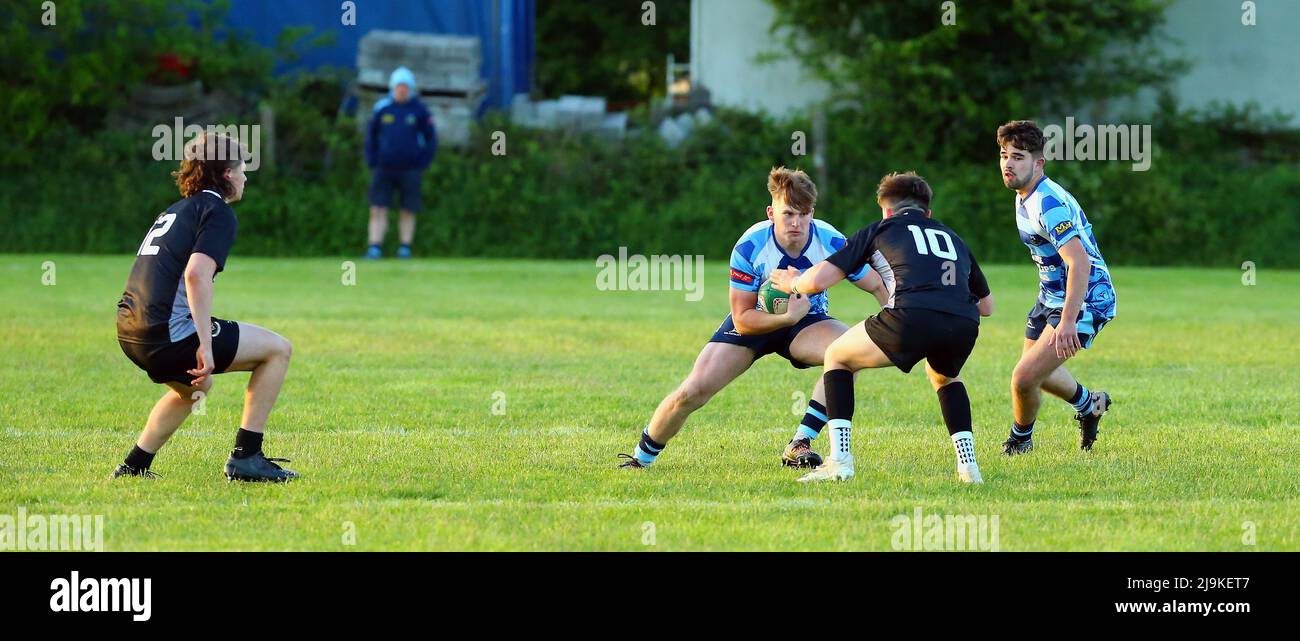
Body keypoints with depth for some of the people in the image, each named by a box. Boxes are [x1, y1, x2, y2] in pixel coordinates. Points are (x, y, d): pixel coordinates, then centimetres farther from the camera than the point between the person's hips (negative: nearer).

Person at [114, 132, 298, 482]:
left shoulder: (174, 211, 24)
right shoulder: (218, 211, -4)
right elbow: (196, 274, -21)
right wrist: (206, 345, -23)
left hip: (130, 332, 9)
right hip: (167, 334, -9)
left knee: (195, 386, 37)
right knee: (278, 349, 2)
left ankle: (134, 466, 33)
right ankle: (246, 458, 0)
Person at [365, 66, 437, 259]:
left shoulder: (419, 110, -1)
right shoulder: (382, 108, 3)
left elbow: (431, 140, 4)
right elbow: (371, 136, 12)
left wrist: (422, 165, -4)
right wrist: (372, 162, 2)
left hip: (409, 169, -1)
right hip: (384, 169, 1)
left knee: (408, 211, 3)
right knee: (378, 210, -6)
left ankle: (405, 248, 10)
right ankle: (375, 248, -7)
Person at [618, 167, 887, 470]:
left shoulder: (832, 242, -24)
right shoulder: (749, 247, -27)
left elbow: (878, 287, -12)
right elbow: (742, 319, -23)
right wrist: (787, 317, -39)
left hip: (807, 323, 1)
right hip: (754, 321, -1)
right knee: (693, 392, -15)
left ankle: (800, 444, -23)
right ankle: (641, 458, 13)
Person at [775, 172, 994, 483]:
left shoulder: (881, 229, 23)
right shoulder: (952, 238, 34)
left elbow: (818, 279, 17)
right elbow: (986, 305, 40)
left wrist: (793, 284, 39)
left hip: (911, 318, -4)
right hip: (964, 326, 4)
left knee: (837, 356, 23)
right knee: (944, 376, 39)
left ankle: (839, 460, 12)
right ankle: (968, 464, 22)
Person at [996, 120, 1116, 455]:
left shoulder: (1049, 204, -27)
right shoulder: (1025, 197, 6)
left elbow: (1080, 262, -36)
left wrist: (1068, 321, -42)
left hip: (1083, 301, -10)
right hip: (1051, 298, 10)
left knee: (1025, 379, -17)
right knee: (1037, 369, 27)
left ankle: (1020, 439, 13)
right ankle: (1090, 404, 54)